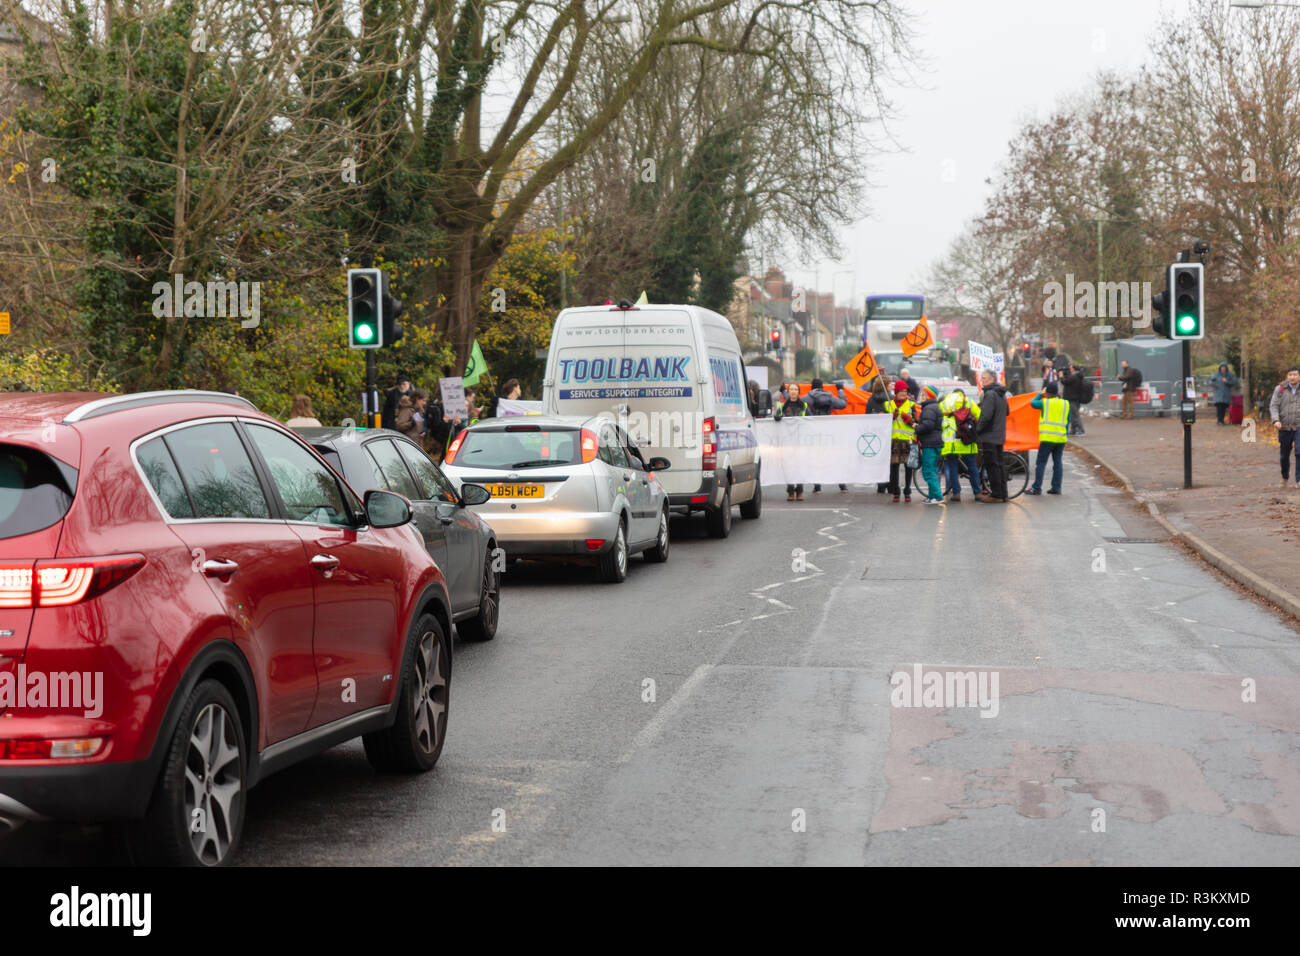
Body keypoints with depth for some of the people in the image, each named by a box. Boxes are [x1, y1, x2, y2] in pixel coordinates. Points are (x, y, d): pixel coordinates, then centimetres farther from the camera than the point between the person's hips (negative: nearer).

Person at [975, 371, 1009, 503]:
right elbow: (1006, 412, 26)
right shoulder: (1001, 394, 14)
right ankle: (1003, 494, 16)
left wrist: (977, 429, -11)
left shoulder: (990, 394, -16)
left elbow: (986, 416, -22)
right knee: (998, 465, 13)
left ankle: (996, 495, -5)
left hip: (989, 436, -9)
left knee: (991, 465, -6)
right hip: (1000, 436, 9)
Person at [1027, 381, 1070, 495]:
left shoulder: (1045, 403, -4)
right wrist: (1066, 436, 18)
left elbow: (1033, 403, 13)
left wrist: (1040, 394, 26)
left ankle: (1036, 488, -6)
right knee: (1057, 462, 11)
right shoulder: (1065, 404, 8)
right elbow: (1067, 422, 11)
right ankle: (1056, 487, 11)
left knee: (1041, 462, -2)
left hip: (1048, 438, -5)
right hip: (1061, 438, 5)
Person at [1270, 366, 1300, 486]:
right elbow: (1273, 406, -3)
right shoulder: (1280, 389, 2)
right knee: (1284, 456, 10)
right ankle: (1285, 477, 33)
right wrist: (1276, 420, -19)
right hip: (1284, 428, 1)